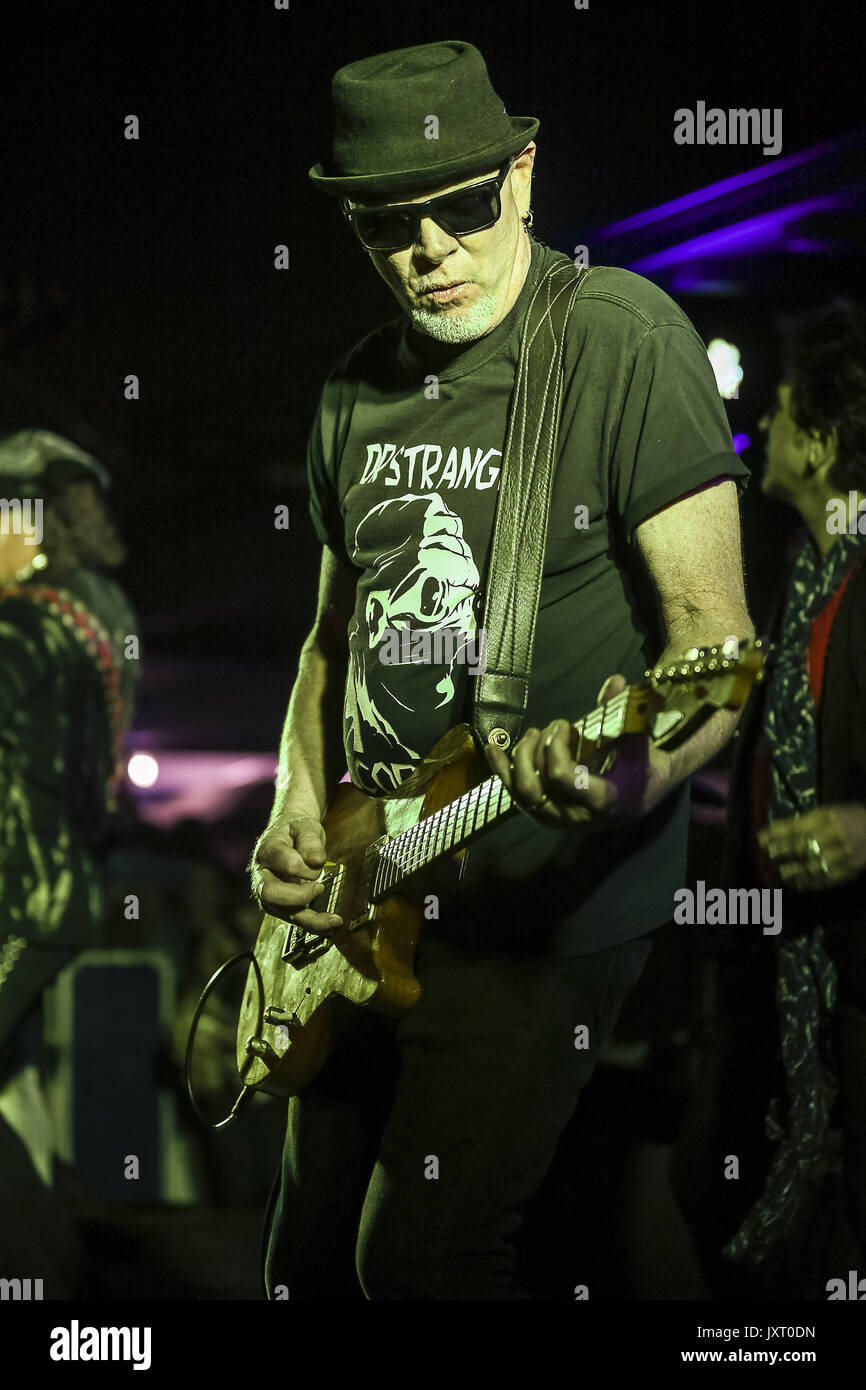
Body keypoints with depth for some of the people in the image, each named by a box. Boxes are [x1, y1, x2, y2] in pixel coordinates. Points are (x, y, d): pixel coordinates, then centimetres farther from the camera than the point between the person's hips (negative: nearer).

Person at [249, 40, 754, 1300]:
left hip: (551, 900, -7)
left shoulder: (624, 337, -12)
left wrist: (637, 769, -37)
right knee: (310, 1253, 14)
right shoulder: (357, 393, 9)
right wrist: (301, 815, 4)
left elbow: (716, 629, -16)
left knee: (424, 1257, -11)